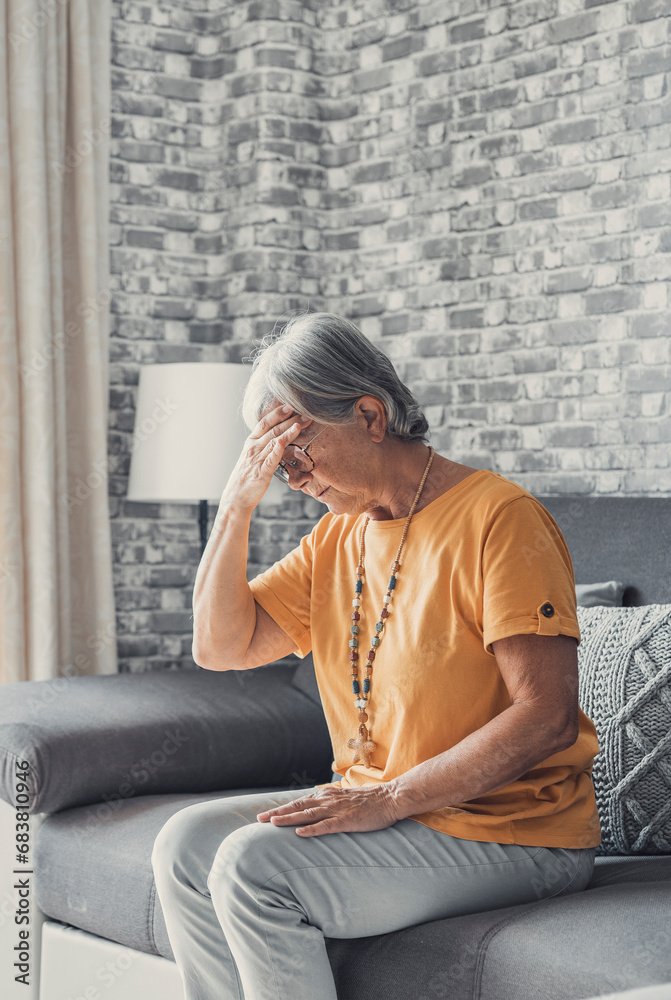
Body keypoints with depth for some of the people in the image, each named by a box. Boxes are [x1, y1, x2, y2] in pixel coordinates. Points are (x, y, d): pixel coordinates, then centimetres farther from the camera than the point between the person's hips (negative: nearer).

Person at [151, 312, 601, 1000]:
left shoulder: (496, 516, -14)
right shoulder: (335, 536, 11)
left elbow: (547, 716, -21)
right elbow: (221, 647, 6)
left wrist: (388, 799, -23)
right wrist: (239, 502, -5)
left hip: (510, 833, -8)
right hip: (379, 808, 8)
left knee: (254, 863, -23)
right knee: (186, 844, -5)